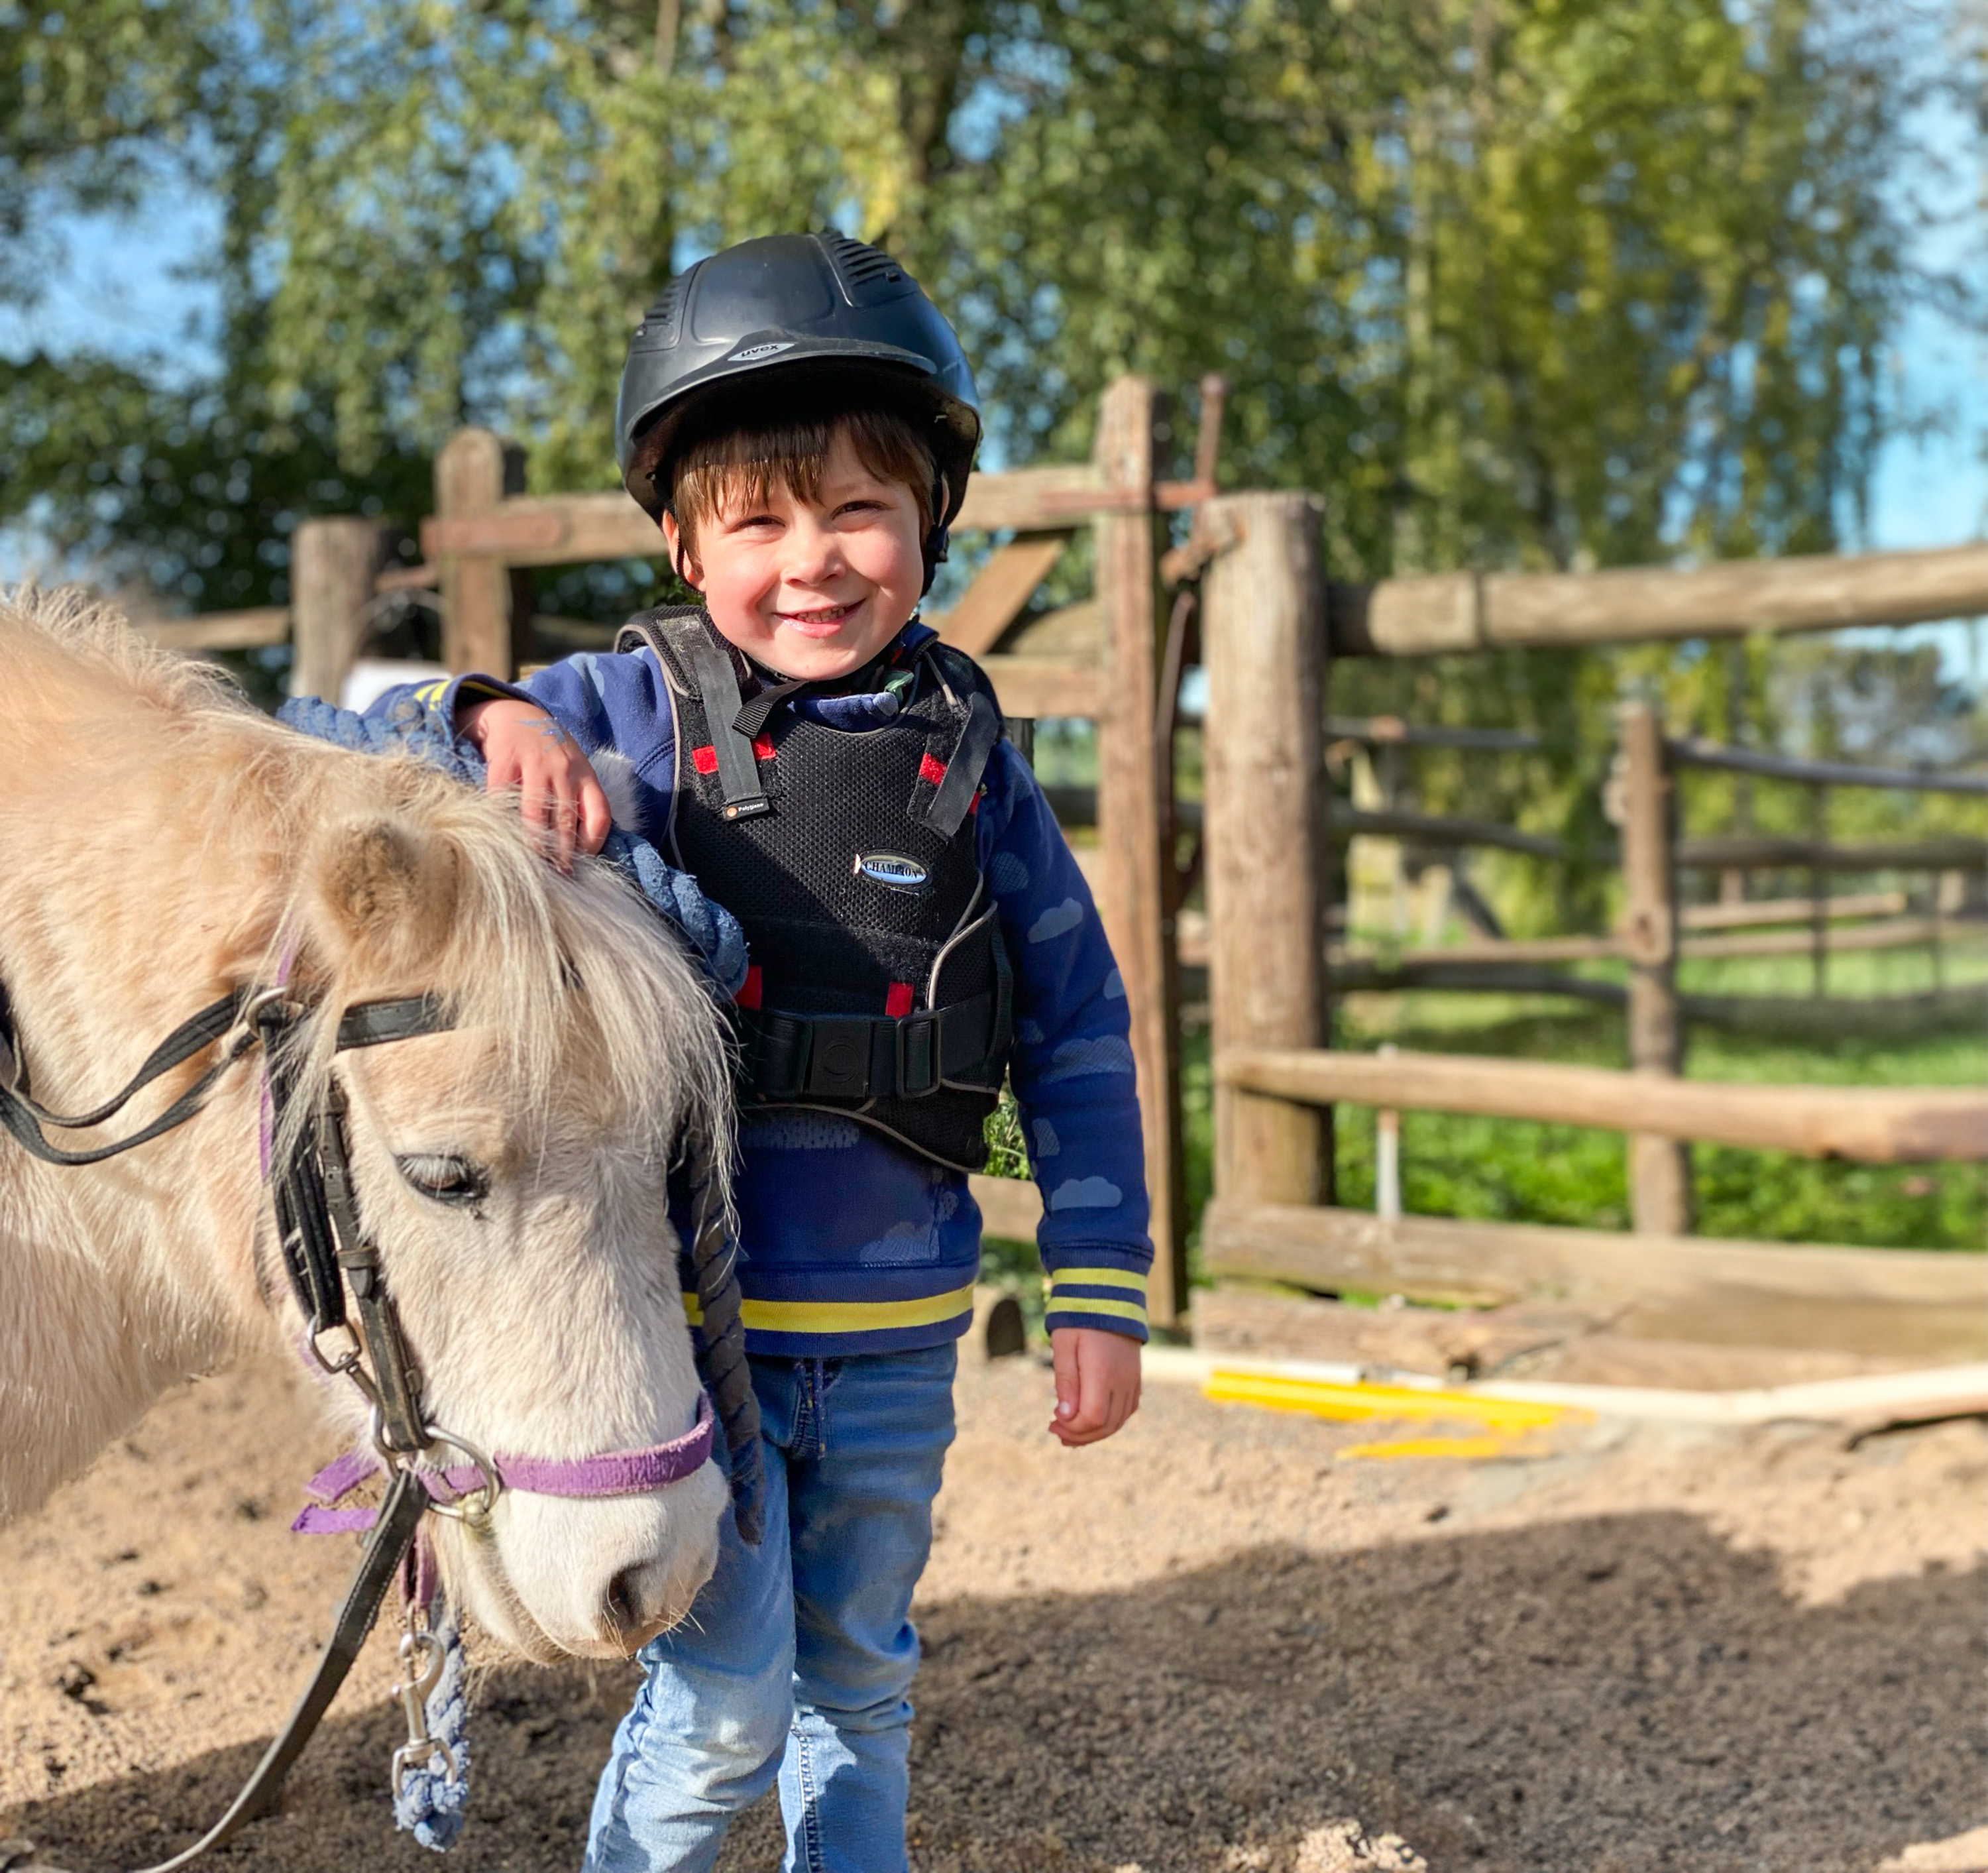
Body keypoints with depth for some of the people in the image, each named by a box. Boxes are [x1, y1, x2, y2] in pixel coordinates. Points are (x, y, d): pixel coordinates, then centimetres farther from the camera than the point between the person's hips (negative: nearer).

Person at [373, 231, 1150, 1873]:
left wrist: (1101, 1294, 3)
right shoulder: (633, 713, -6)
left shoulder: (965, 745, 1)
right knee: (722, 1702, -2)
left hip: (899, 1334, 3)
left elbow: (1076, 1029, 5)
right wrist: (493, 723, -31)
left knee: (858, 1684, 19)